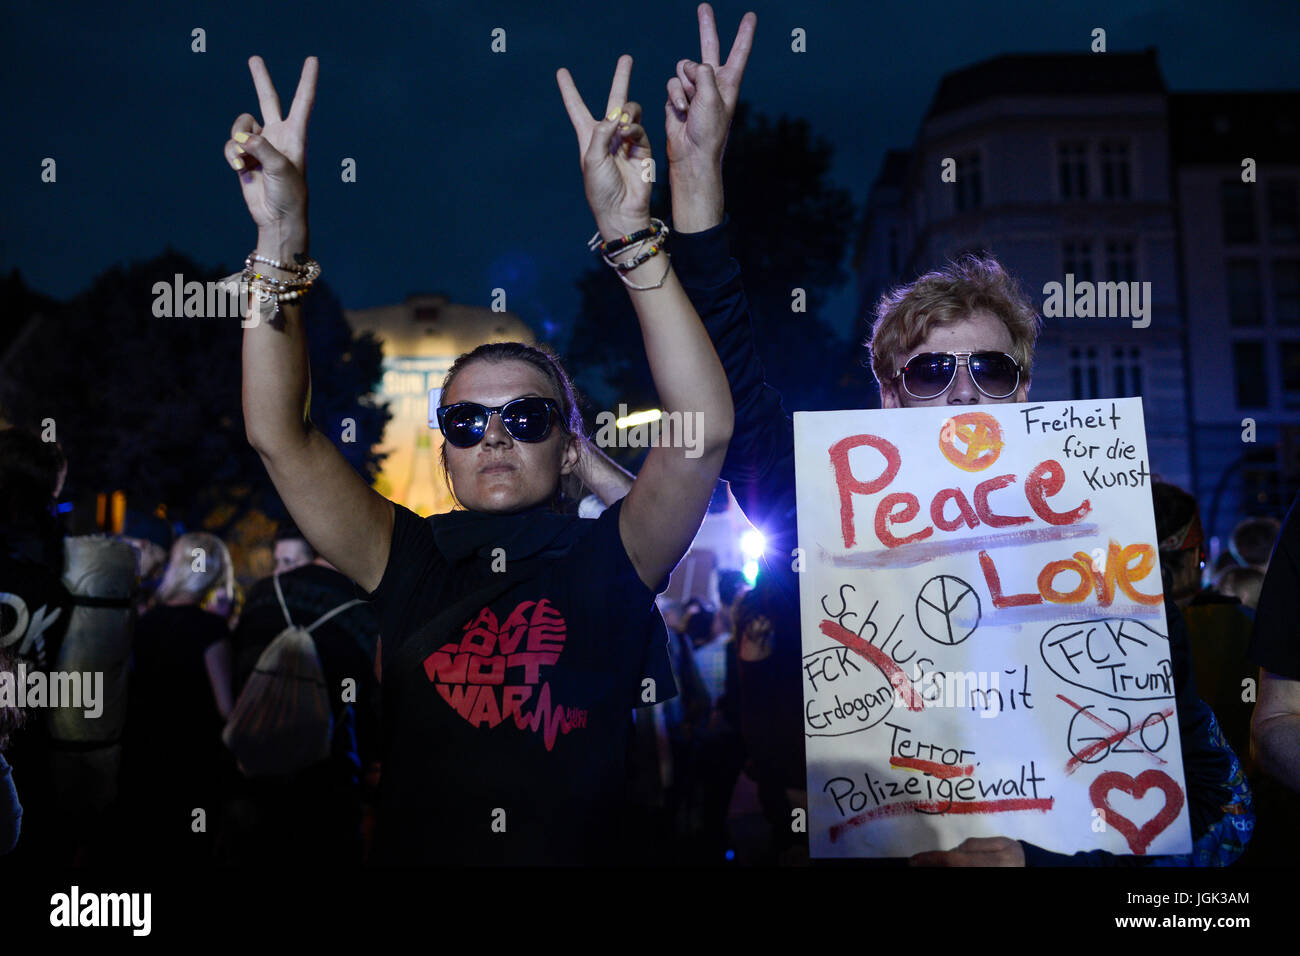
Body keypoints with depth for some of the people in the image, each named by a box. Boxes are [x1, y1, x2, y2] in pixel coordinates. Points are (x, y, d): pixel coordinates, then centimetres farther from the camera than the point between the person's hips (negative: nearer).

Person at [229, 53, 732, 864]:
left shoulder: (609, 561, 0)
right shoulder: (407, 560, 4)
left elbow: (705, 429, -13)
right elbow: (278, 435, -4)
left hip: (585, 849, -1)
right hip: (413, 849, 1)